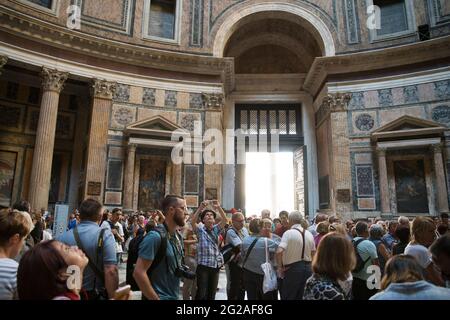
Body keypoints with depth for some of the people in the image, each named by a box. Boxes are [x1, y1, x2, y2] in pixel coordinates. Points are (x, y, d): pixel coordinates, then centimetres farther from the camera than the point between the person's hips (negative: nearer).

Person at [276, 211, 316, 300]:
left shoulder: (288, 233, -15)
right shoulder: (309, 234, 5)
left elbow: (279, 251, -25)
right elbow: (313, 252, 13)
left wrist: (280, 267, -13)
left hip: (293, 269, -6)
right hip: (308, 268, 6)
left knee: (288, 297, 8)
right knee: (302, 296, 18)